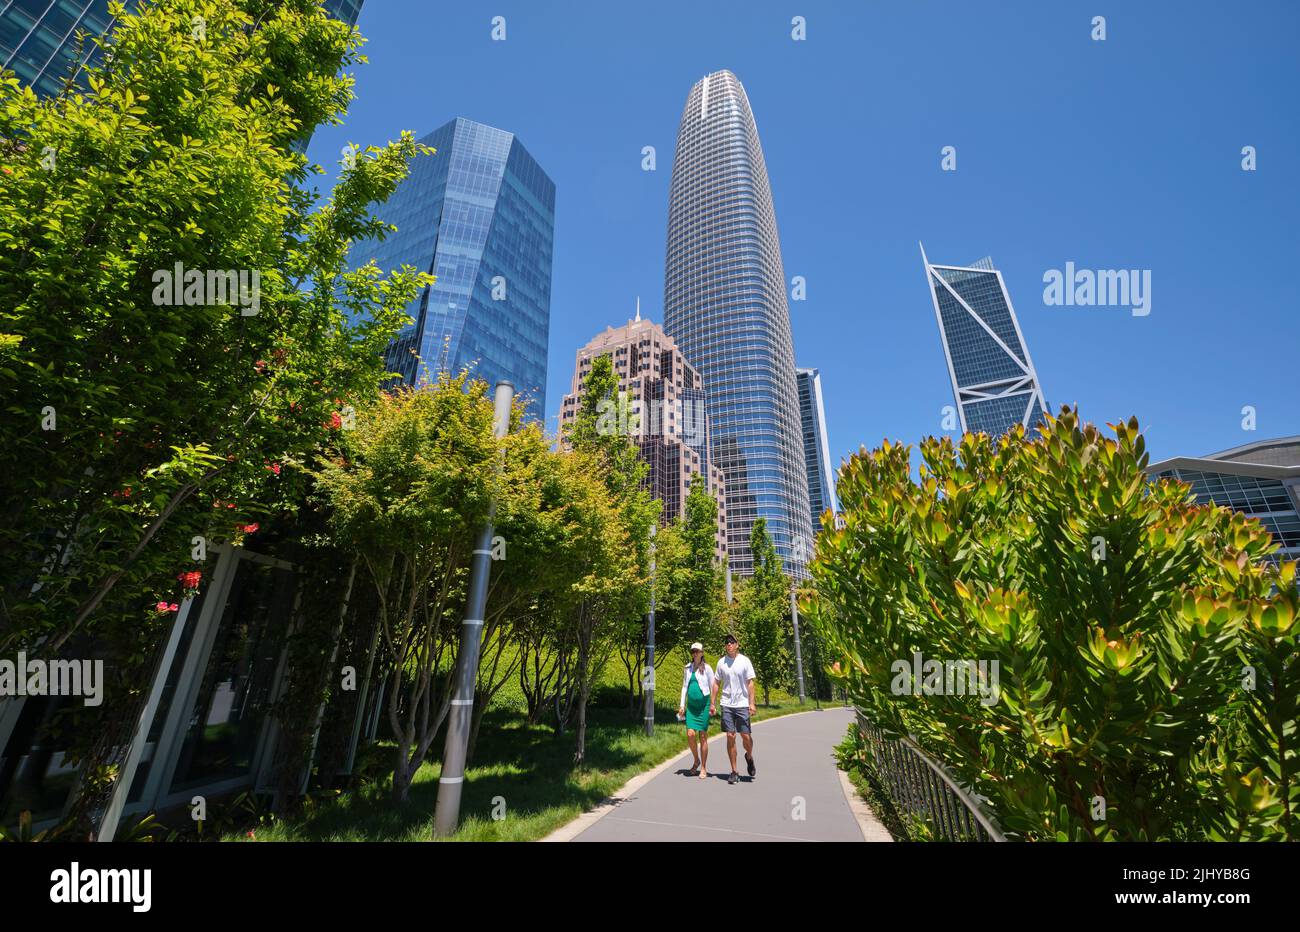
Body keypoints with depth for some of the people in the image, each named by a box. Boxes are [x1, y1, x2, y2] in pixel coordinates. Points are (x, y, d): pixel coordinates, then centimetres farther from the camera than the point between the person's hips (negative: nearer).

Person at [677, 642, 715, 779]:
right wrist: (681, 705, 7)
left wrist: (713, 705, -4)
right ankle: (696, 760, 20)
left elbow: (713, 688, 0)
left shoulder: (707, 668, -3)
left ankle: (703, 768, 16)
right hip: (691, 705, 3)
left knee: (703, 736, 2)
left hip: (703, 705, -3)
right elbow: (684, 687, 12)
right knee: (690, 734, -6)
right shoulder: (687, 668, 8)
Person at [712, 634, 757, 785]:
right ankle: (734, 772, 14)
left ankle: (749, 757, 34)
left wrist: (751, 703, -9)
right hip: (727, 705, 2)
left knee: (746, 736, 1)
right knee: (730, 737, 1)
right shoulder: (721, 662, 4)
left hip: (742, 704, -2)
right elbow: (716, 683, 9)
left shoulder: (744, 660, -3)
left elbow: (750, 683, -2)